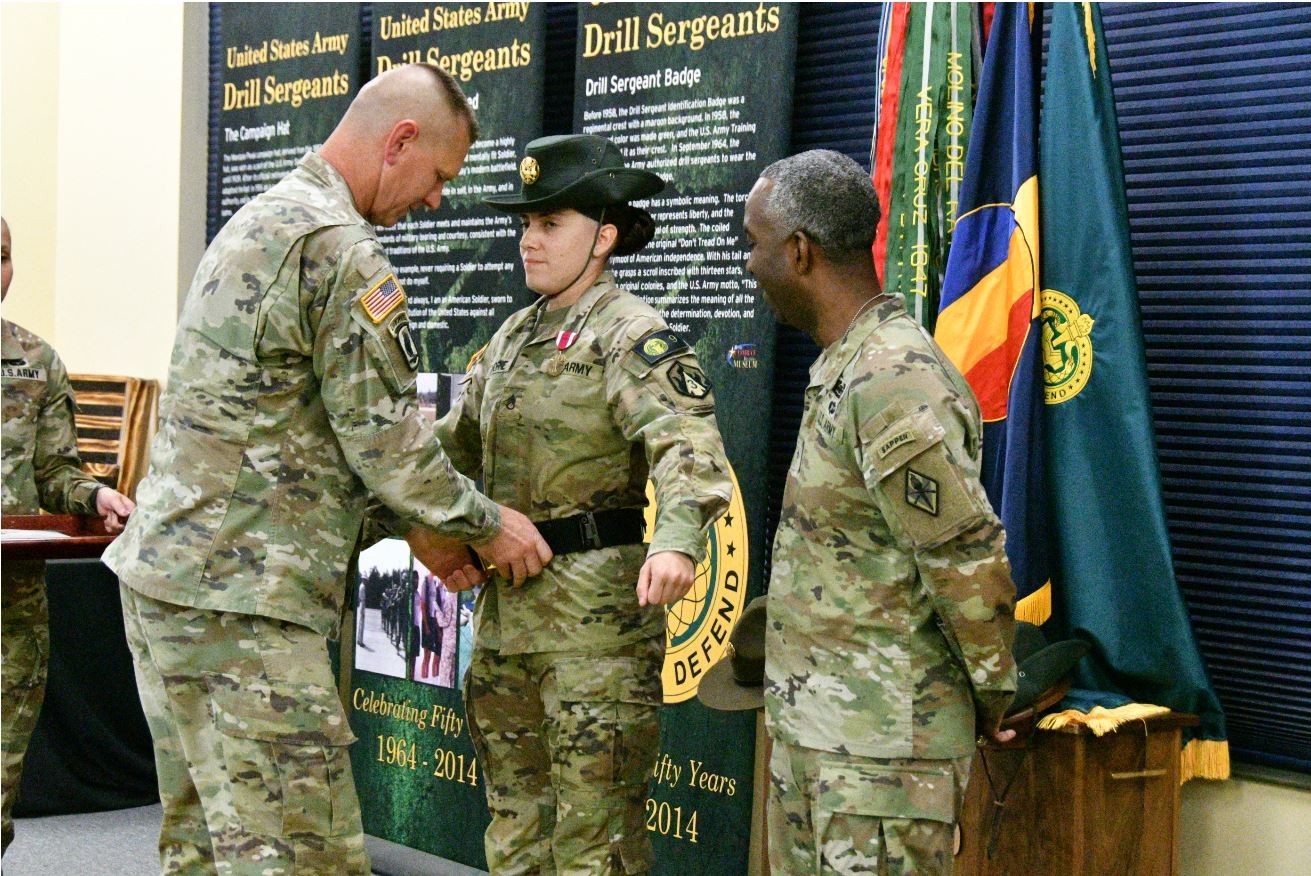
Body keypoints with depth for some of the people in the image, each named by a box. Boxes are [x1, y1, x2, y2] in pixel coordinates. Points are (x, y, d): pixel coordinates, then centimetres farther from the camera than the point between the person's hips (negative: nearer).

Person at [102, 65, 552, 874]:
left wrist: (414, 524, 19)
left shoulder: (257, 222, 18)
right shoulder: (341, 249, -13)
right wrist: (486, 525, 4)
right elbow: (383, 435, -12)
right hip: (242, 595, -10)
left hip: (165, 571, 11)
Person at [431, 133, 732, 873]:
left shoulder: (631, 336, -10)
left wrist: (676, 542, -42)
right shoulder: (514, 337, 17)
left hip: (597, 613, -8)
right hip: (505, 612, 8)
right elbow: (456, 443, 26)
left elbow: (690, 449, -24)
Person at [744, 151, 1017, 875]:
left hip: (879, 746, -10)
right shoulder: (843, 367, 11)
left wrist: (991, 697, -10)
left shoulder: (894, 384, -22)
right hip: (808, 730, 10)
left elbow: (970, 565, -20)